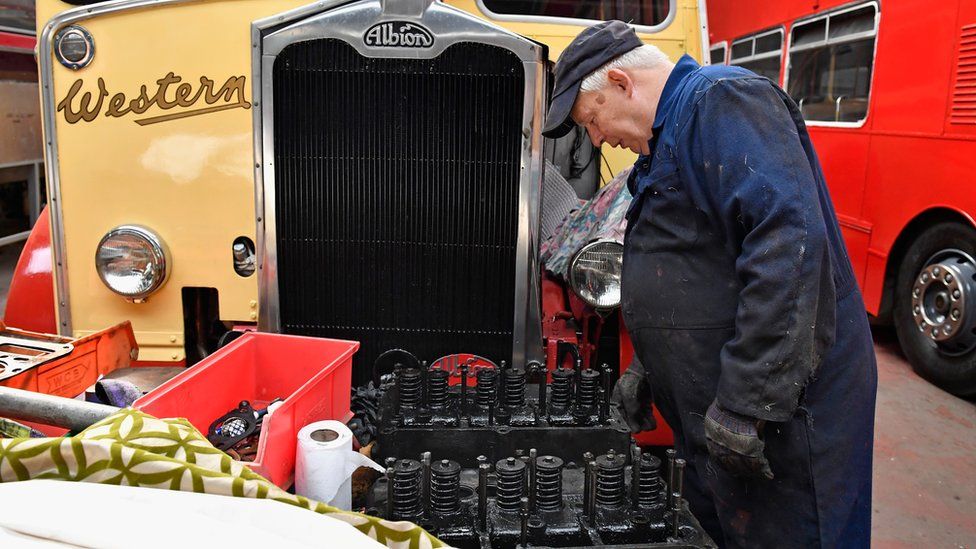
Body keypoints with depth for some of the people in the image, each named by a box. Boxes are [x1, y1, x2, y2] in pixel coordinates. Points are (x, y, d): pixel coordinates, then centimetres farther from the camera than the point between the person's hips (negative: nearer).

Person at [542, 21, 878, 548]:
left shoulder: (723, 100, -14)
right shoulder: (668, 139, 19)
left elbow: (789, 240, -28)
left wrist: (746, 404, -28)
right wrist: (646, 367, 22)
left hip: (781, 414, -10)